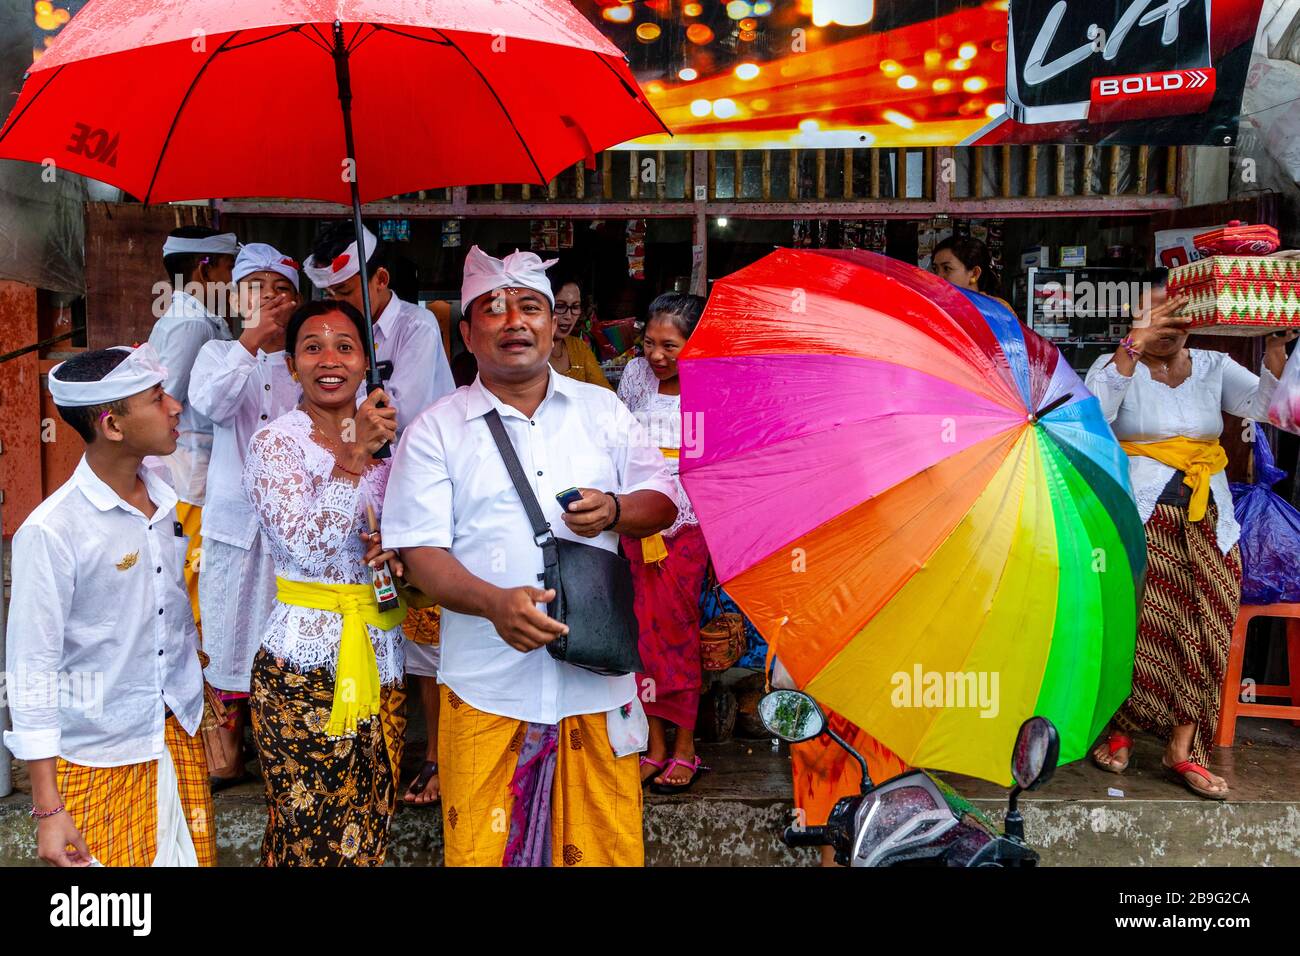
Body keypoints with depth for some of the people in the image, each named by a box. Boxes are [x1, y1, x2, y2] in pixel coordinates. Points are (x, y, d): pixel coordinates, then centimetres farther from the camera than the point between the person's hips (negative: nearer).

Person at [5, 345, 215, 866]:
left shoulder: (169, 493, -3)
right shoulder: (50, 532, -19)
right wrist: (48, 809, -14)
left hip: (181, 731, 5)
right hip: (97, 757, -5)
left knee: (196, 855, 14)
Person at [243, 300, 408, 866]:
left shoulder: (385, 441, 9)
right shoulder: (276, 442, -6)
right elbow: (304, 542, -20)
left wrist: (398, 553, -6)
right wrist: (355, 456, -23)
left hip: (380, 655, 5)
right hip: (305, 660, -5)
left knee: (367, 830, 13)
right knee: (306, 830, 2)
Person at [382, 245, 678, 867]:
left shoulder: (601, 409, 11)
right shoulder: (435, 431, 3)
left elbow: (663, 503, 12)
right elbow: (420, 551, -4)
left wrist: (615, 509, -11)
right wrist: (495, 602, -21)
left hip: (597, 675, 2)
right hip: (487, 683, -1)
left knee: (606, 844, 7)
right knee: (483, 849, 4)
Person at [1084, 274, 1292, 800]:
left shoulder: (1213, 366, 13)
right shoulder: (1117, 365, 2)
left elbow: (1262, 403, -3)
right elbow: (1094, 411, -19)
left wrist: (1277, 346, -16)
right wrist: (1135, 342, -26)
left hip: (1206, 519, 4)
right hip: (1141, 518, -4)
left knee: (1205, 627, -1)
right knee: (1137, 625, -4)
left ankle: (1183, 747, 8)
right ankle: (1118, 730, 13)